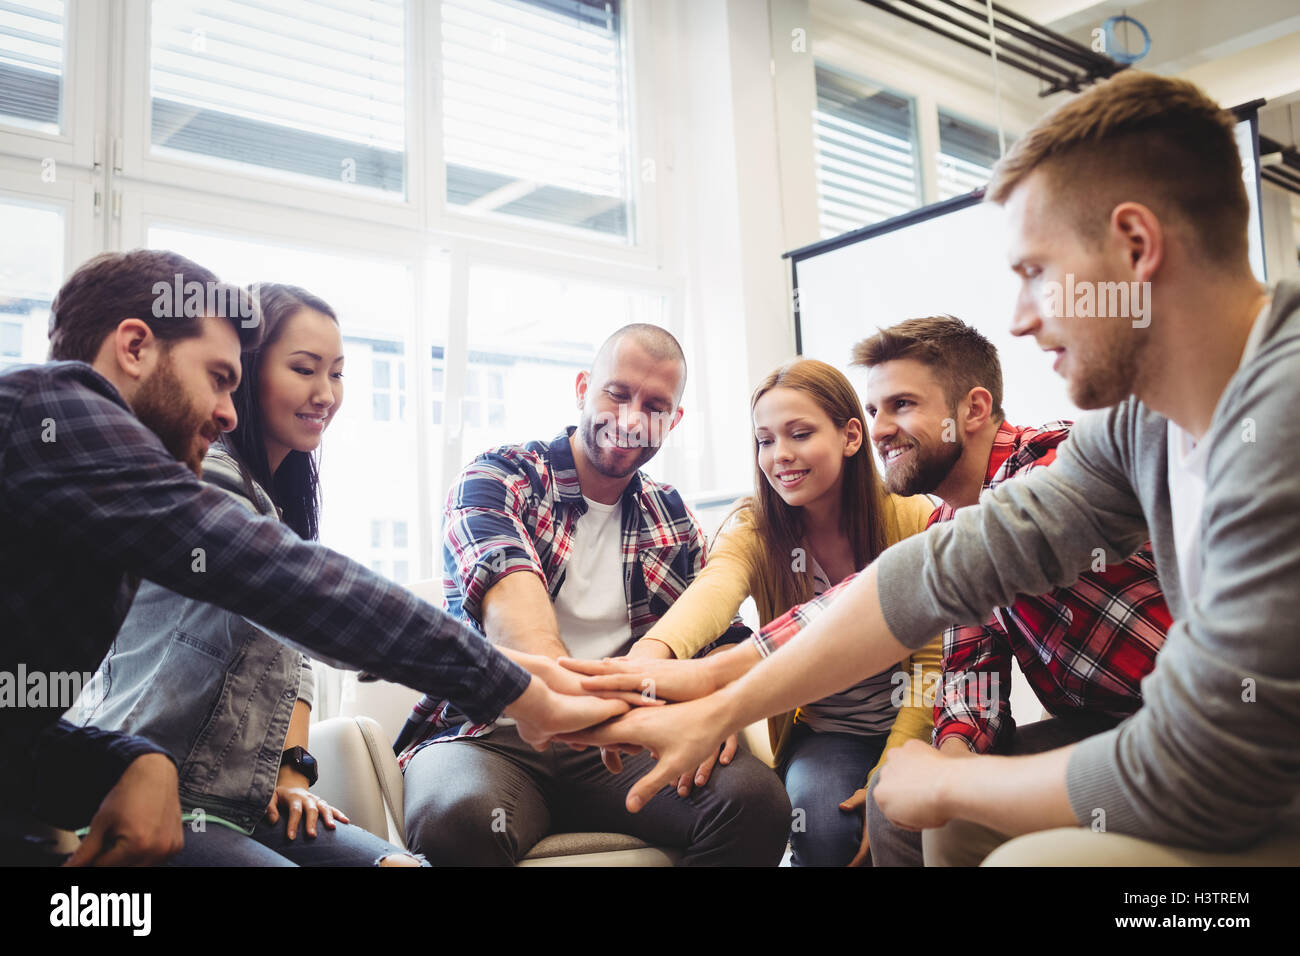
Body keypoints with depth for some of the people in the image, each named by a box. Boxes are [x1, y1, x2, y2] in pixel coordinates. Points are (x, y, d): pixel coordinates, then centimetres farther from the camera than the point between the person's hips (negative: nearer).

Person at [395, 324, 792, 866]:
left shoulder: (671, 519, 16)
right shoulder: (497, 476, 0)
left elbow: (721, 637, 12)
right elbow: (505, 590, -21)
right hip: (489, 734, -4)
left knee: (755, 796, -23)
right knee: (459, 817, -38)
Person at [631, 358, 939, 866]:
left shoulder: (914, 519, -11)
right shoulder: (752, 529, -11)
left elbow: (933, 661, -8)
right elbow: (714, 589, -35)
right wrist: (651, 653, -59)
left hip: (908, 727, 1)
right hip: (822, 733, 0)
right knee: (824, 823, -29)